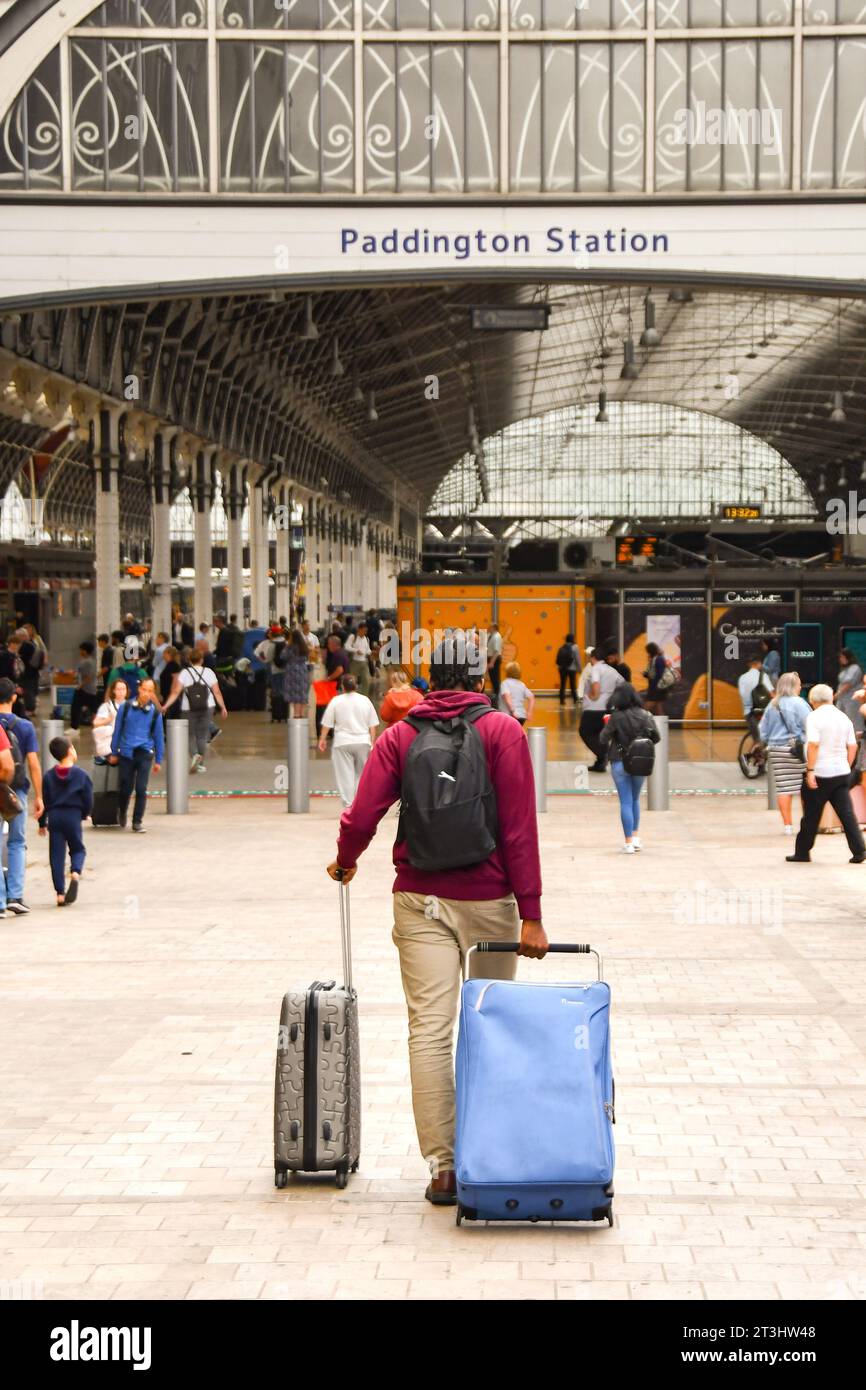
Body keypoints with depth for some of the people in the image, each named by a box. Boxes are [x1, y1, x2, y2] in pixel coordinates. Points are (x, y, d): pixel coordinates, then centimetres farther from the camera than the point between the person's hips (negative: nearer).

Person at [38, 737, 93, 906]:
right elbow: (88, 801, -3)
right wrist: (83, 815, 17)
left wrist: (42, 823, 15)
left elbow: (44, 800, 5)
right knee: (78, 849, 15)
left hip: (54, 817, 2)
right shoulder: (81, 775, -5)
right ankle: (75, 873, -17)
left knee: (56, 855, 5)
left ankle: (60, 893, 1)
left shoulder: (49, 776, 2)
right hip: (73, 817, -2)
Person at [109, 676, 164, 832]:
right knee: (126, 788, 7)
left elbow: (159, 736, 8)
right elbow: (117, 730, 8)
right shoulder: (126, 707, 0)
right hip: (126, 753, 0)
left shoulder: (154, 711, 1)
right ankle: (122, 812, 36)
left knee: (141, 789, -6)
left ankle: (137, 822, 4)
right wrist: (114, 753, 10)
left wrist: (158, 760, 9)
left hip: (144, 754, 0)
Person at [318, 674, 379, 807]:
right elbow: (373, 725, 5)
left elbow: (326, 723, 1)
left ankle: (348, 804, -4)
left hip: (343, 743, -2)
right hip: (362, 741, 2)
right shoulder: (365, 700, 4)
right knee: (361, 773, 13)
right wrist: (372, 743, 9)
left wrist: (323, 739, 11)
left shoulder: (336, 701, -1)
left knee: (345, 775, 0)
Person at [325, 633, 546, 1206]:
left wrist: (346, 861, 18)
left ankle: (444, 1165, -5)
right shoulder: (503, 731, -2)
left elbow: (361, 818, -4)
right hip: (487, 900, -1)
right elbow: (519, 828, -9)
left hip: (419, 901, 1)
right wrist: (531, 914, -8)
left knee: (430, 1026, -1)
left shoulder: (400, 735, 4)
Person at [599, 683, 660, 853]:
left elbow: (603, 739, -14)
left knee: (626, 802, 3)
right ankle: (635, 836, 21)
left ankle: (629, 842, 2)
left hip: (620, 764, -3)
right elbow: (656, 737, -1)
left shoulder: (616, 717, -12)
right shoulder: (645, 715, -4)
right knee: (635, 800, 22)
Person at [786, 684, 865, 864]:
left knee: (811, 816, 5)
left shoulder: (814, 717, -10)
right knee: (847, 813, 5)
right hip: (842, 772, 5)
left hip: (820, 774, -5)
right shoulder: (844, 717, 9)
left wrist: (810, 770, -18)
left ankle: (802, 852, 14)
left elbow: (813, 745, -19)